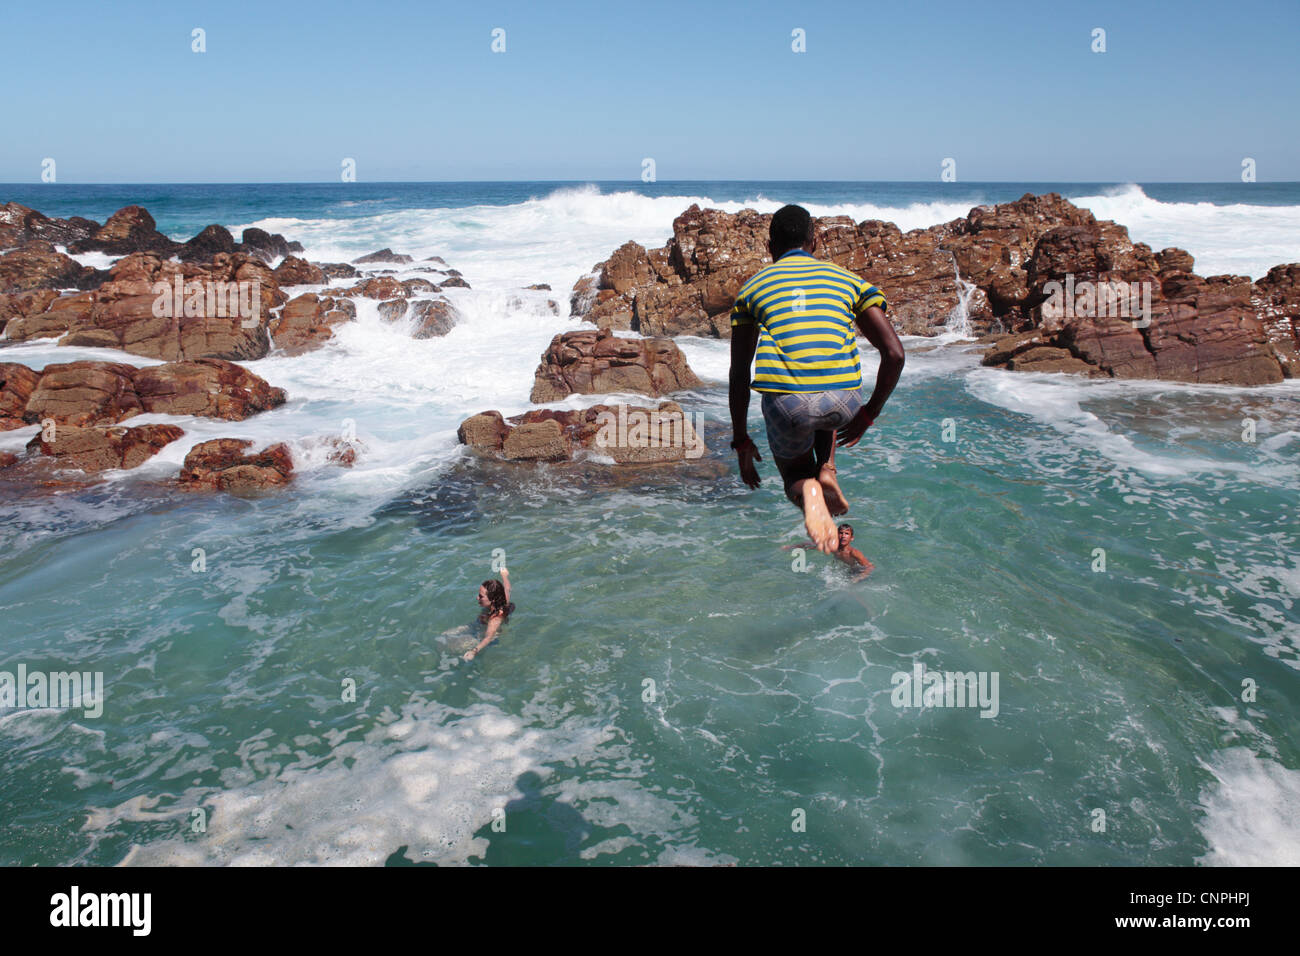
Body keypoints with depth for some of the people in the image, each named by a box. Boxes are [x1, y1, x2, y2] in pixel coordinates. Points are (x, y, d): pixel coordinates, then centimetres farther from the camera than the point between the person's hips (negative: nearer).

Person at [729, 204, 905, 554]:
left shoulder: (752, 287, 19)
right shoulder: (847, 279, 20)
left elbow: (739, 373, 17)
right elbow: (895, 353, 9)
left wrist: (741, 441, 26)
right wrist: (868, 414, 20)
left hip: (786, 404, -1)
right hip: (843, 400, 1)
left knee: (796, 475, 28)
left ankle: (805, 490, -9)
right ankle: (827, 469, 15)